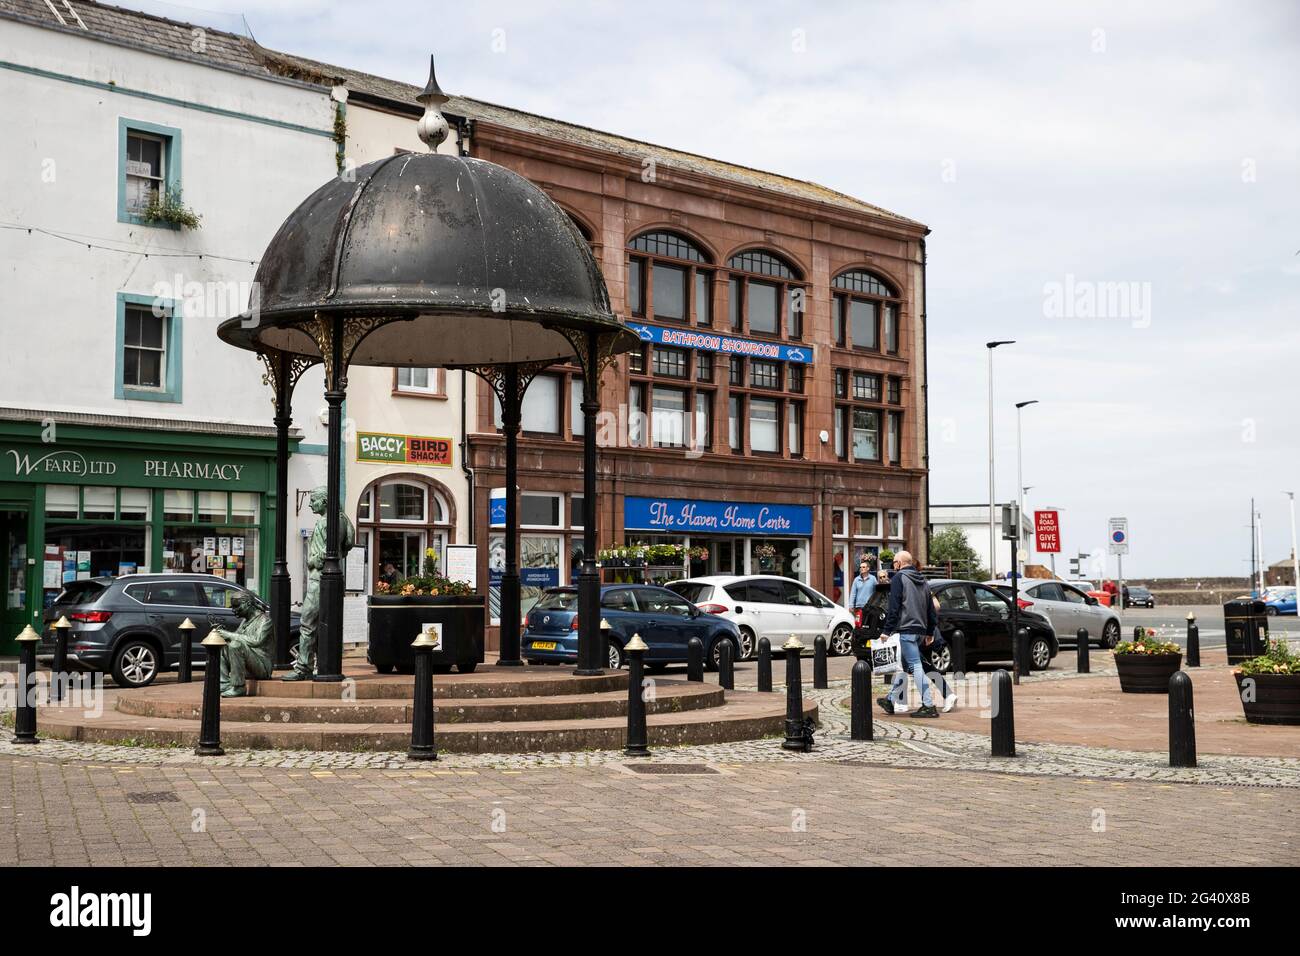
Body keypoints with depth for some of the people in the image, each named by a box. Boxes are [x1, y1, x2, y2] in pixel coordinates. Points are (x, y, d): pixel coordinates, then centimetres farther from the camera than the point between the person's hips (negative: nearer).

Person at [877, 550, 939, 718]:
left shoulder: (899, 578, -7)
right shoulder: (923, 581, 18)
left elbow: (894, 607, -14)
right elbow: (931, 609, 20)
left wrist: (887, 630, -11)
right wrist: (930, 632, 25)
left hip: (905, 629, -9)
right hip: (920, 629, 9)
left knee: (915, 666, -9)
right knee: (903, 665, 16)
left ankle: (929, 706, -12)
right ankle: (891, 700, 24)